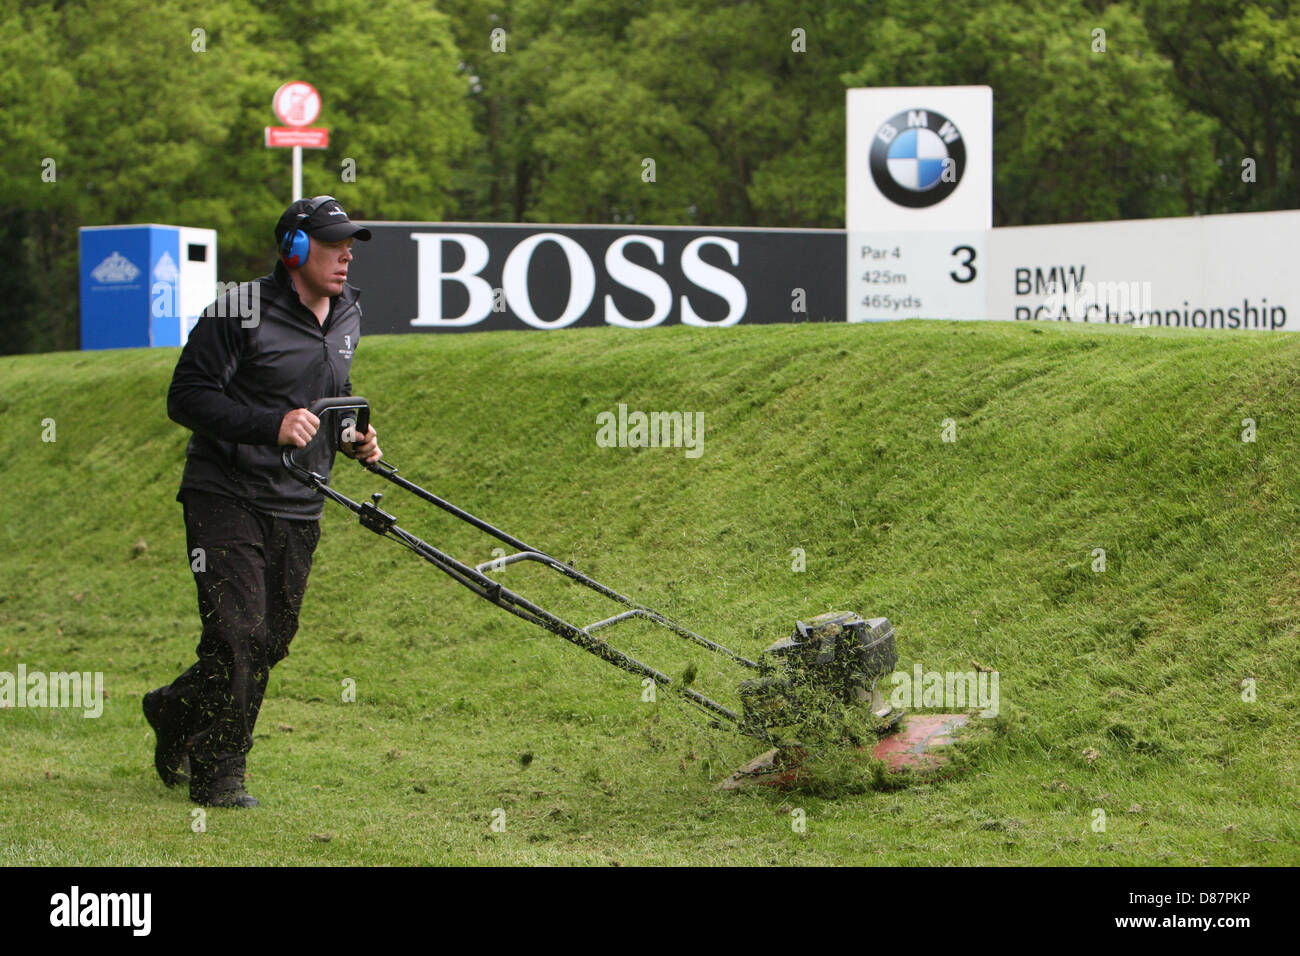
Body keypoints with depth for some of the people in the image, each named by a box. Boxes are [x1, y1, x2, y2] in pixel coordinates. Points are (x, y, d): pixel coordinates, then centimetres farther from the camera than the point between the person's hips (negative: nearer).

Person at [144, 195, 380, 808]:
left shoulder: (346, 317, 11)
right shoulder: (240, 311, -12)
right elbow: (186, 397, -14)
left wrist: (353, 438, 6)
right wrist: (270, 425, -25)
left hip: (298, 510, 7)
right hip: (226, 498, -7)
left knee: (271, 642, 7)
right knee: (237, 632, -13)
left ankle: (177, 712, 32)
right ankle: (218, 775, 0)